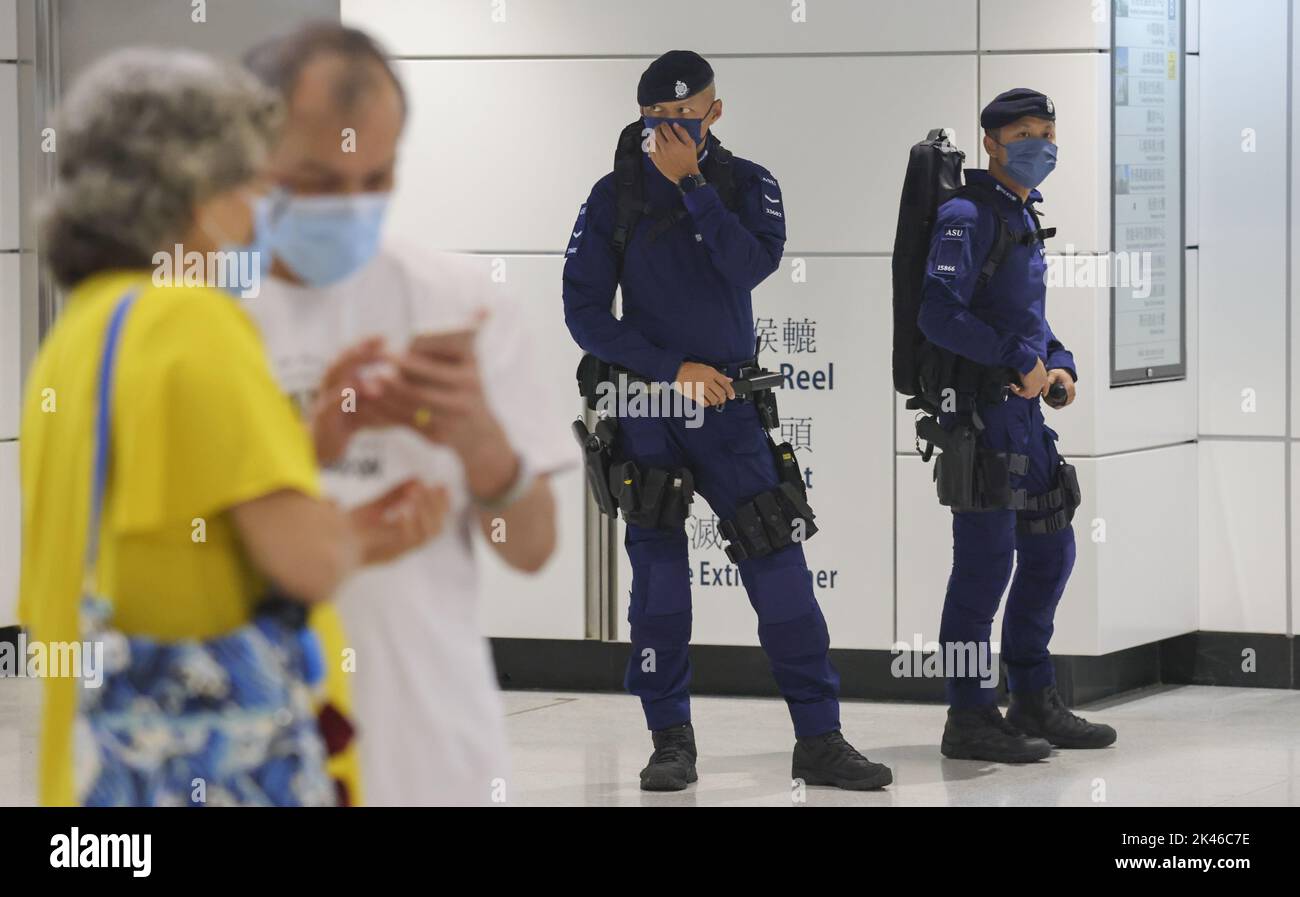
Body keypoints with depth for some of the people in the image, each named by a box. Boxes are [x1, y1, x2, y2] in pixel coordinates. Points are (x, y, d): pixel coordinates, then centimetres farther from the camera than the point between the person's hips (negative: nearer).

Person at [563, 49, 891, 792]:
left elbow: (752, 264, -18)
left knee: (780, 565, -5)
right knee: (659, 572, -1)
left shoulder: (748, 185, 1)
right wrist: (673, 368, -10)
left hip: (729, 404, 0)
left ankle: (819, 738, -1)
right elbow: (584, 312, -4)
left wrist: (690, 183, -19)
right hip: (645, 403, 0)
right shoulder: (616, 196, -1)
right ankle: (672, 742, 9)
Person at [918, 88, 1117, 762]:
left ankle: (1034, 701, 24)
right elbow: (939, 315, -23)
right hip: (979, 410, -10)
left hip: (1023, 409, 10)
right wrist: (1019, 363, -20)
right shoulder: (968, 216, -12)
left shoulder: (1023, 217, 18)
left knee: (1050, 549, 14)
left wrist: (1058, 365, 8)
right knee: (987, 557, -8)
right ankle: (969, 718, -2)